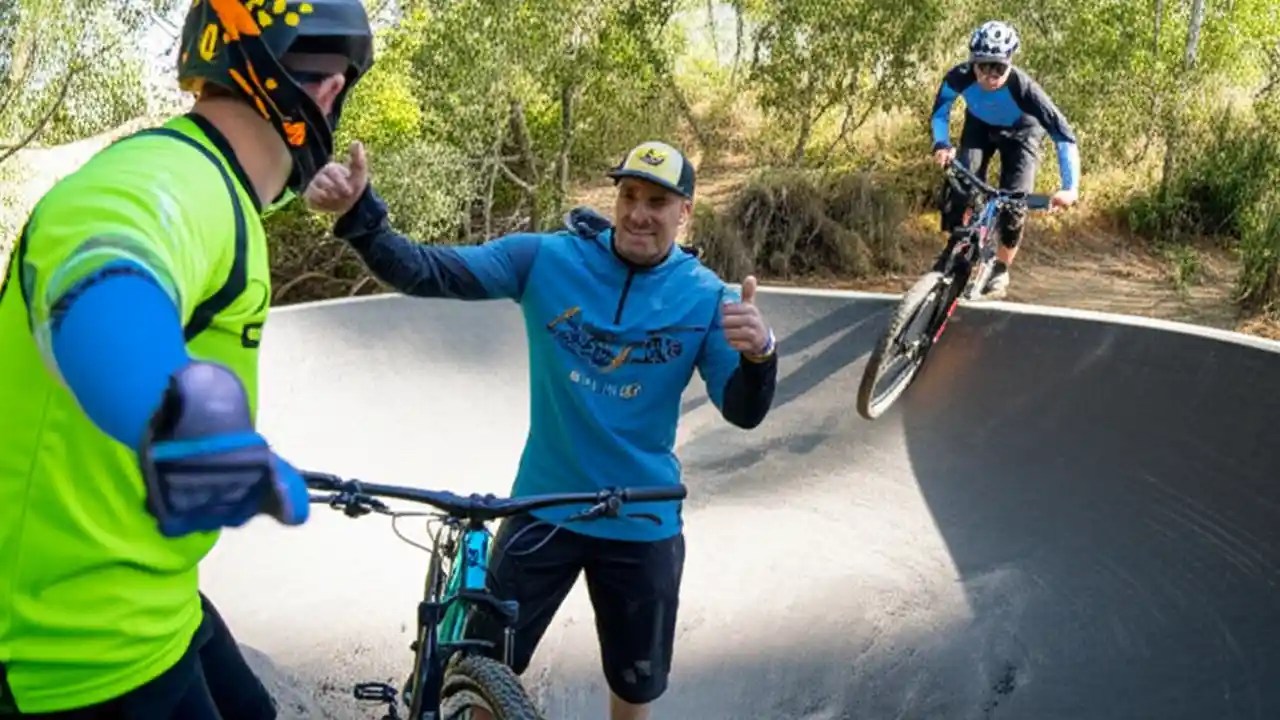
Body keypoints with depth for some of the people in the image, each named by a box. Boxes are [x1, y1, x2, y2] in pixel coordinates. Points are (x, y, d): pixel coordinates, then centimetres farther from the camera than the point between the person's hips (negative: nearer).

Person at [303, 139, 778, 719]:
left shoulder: (704, 297, -9)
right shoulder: (546, 258, -10)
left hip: (643, 522, 1)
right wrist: (357, 213, -35)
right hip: (543, 508, 0)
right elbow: (424, 273, -16)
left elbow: (742, 412, -12)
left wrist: (759, 353, -34)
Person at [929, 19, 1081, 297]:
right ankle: (955, 249, 4)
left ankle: (1000, 270, 7)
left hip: (1021, 133, -2)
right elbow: (940, 113, -13)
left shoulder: (1023, 87, -41)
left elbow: (1064, 136, -38)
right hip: (980, 126, 2)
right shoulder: (959, 77, -34)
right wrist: (942, 145, -31)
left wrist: (1070, 187, -46)